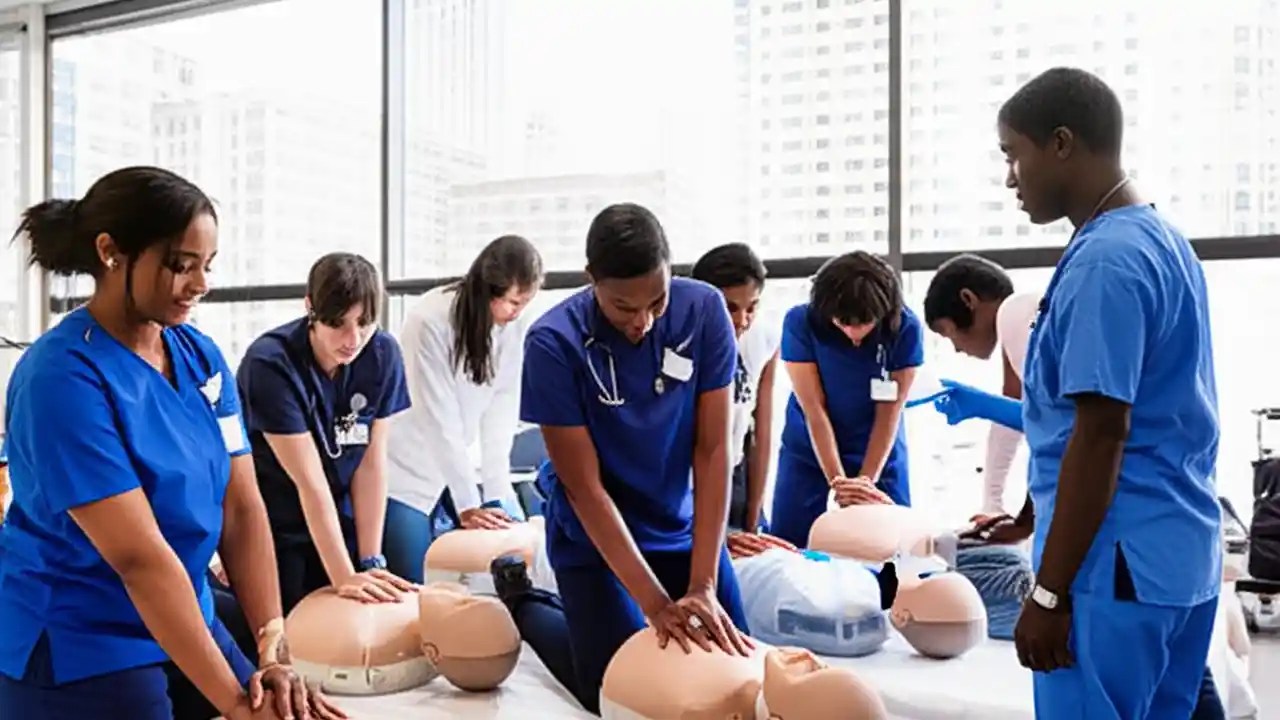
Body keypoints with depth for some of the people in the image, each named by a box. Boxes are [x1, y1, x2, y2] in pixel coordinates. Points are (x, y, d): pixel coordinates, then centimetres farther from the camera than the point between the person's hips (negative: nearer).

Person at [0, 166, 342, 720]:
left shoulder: (202, 357, 0)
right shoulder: (63, 377, -20)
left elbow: (242, 509, -3)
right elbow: (139, 556, -24)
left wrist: (275, 652, -12)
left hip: (186, 622, 6)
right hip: (75, 651, -6)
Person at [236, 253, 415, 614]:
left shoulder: (383, 354, -11)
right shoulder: (270, 364, -23)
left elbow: (372, 464, -8)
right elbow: (309, 480, -24)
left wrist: (371, 561, -10)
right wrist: (344, 577, -24)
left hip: (339, 522, 4)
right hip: (268, 526, -4)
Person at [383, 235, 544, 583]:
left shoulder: (513, 328, -8)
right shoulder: (431, 320, -26)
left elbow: (501, 411, -9)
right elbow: (439, 420, -25)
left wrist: (496, 497, -13)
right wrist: (468, 506, -24)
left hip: (459, 467, 6)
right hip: (408, 470, -5)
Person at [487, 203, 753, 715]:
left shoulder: (704, 310, -18)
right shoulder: (554, 342, -25)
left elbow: (713, 451, -17)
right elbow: (584, 486, -22)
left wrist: (702, 586, -23)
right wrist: (655, 603, -27)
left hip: (684, 525, 3)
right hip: (593, 535, -3)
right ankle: (521, 603, 24)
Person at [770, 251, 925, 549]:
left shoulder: (905, 328, -19)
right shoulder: (801, 323, -20)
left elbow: (888, 415, -16)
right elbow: (815, 411, -20)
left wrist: (865, 482, -21)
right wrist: (838, 482, -24)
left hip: (879, 456, 0)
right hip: (809, 453, 0)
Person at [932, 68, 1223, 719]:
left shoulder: (1104, 261, -16)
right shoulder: (1164, 242, 13)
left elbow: (1102, 437, -20)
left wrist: (1049, 591, -16)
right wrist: (989, 408, 23)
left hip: (1117, 563, -10)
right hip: (1180, 555, 10)